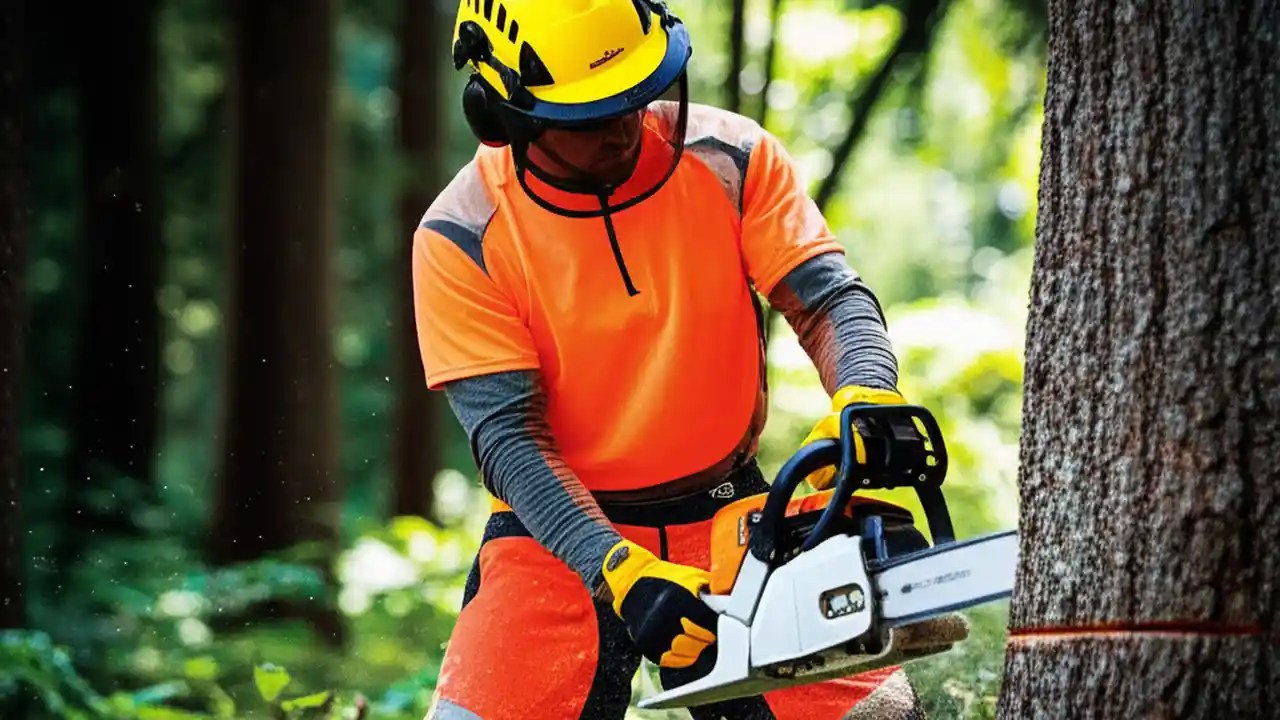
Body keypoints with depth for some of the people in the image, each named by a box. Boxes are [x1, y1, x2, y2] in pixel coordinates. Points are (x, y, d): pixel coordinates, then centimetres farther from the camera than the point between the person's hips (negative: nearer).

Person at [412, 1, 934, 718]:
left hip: (728, 516, 2)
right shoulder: (461, 239, -13)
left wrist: (867, 399, -37)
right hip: (562, 530, -2)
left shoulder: (729, 159, -6)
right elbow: (508, 438, -16)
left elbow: (829, 298, -13)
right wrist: (622, 574, -30)